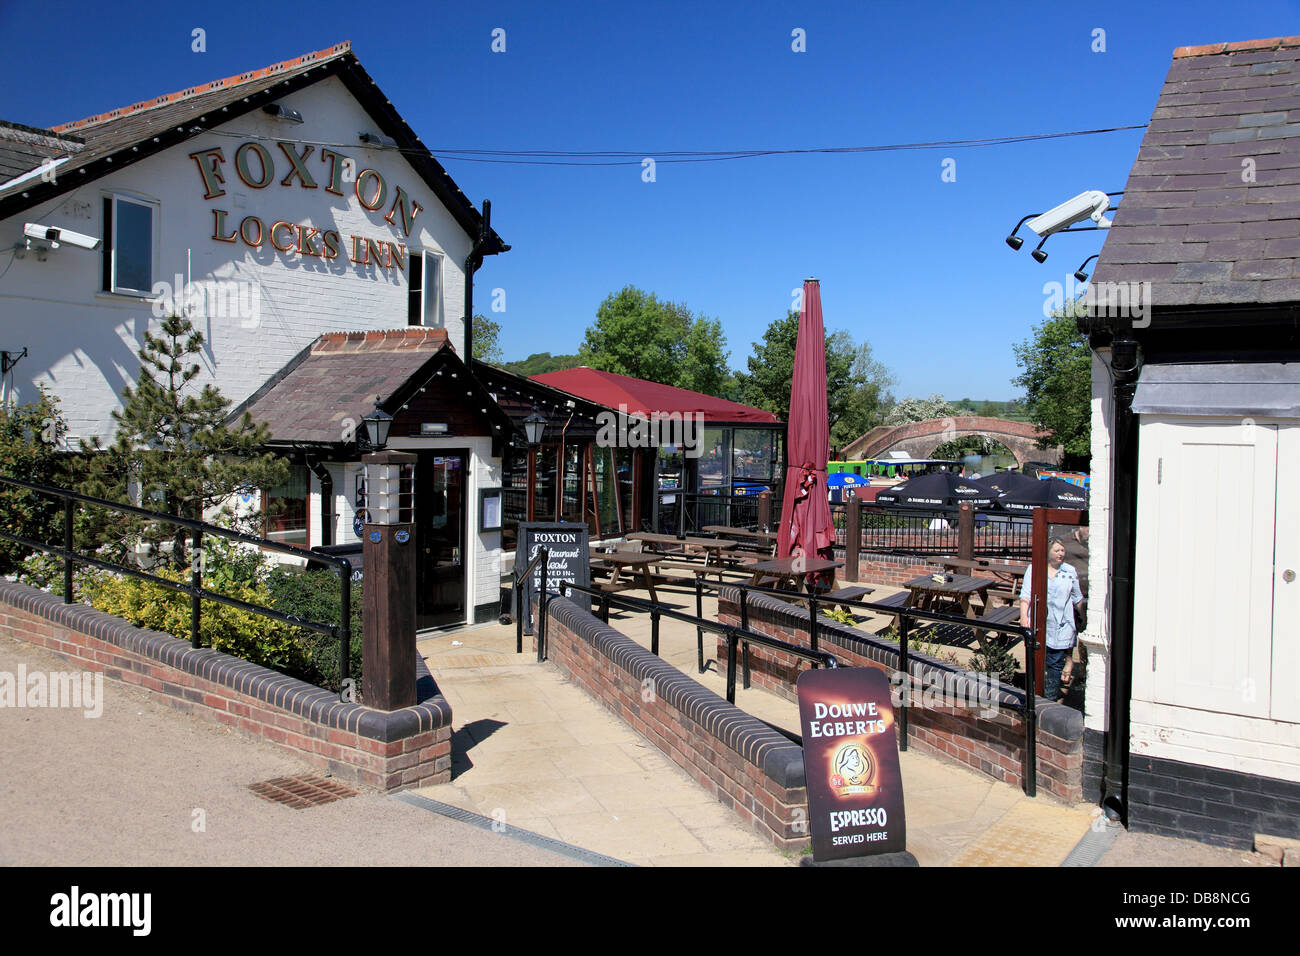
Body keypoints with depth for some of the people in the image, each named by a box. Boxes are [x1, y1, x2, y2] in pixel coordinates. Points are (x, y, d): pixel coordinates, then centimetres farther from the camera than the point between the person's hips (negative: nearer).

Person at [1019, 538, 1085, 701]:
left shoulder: (1070, 571, 9)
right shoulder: (1034, 569, 4)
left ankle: (1050, 698, 8)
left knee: (1056, 664, 0)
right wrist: (1024, 616, -15)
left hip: (1061, 627, 1)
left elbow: (1077, 598, 17)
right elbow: (1025, 595, -2)